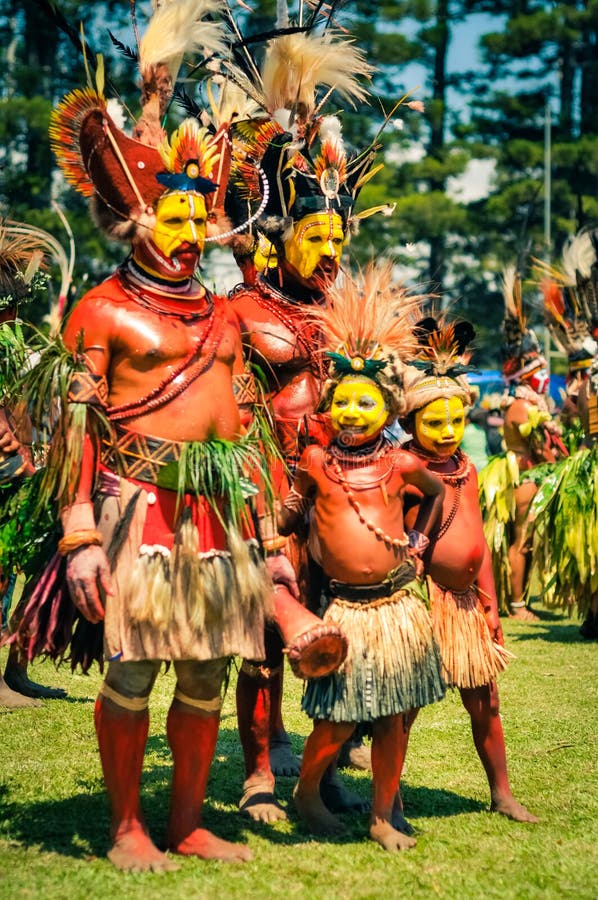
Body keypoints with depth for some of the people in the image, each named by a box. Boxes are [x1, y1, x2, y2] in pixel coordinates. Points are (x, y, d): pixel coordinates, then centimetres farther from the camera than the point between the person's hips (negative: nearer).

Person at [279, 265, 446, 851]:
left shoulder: (400, 463, 1)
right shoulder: (315, 461, -2)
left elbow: (437, 493, 22)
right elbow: (290, 513, 14)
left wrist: (417, 539, 15)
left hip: (396, 602, 2)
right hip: (344, 605, -2)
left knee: (391, 716, 7)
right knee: (340, 718, -2)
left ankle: (382, 817, 19)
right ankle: (306, 794, 23)